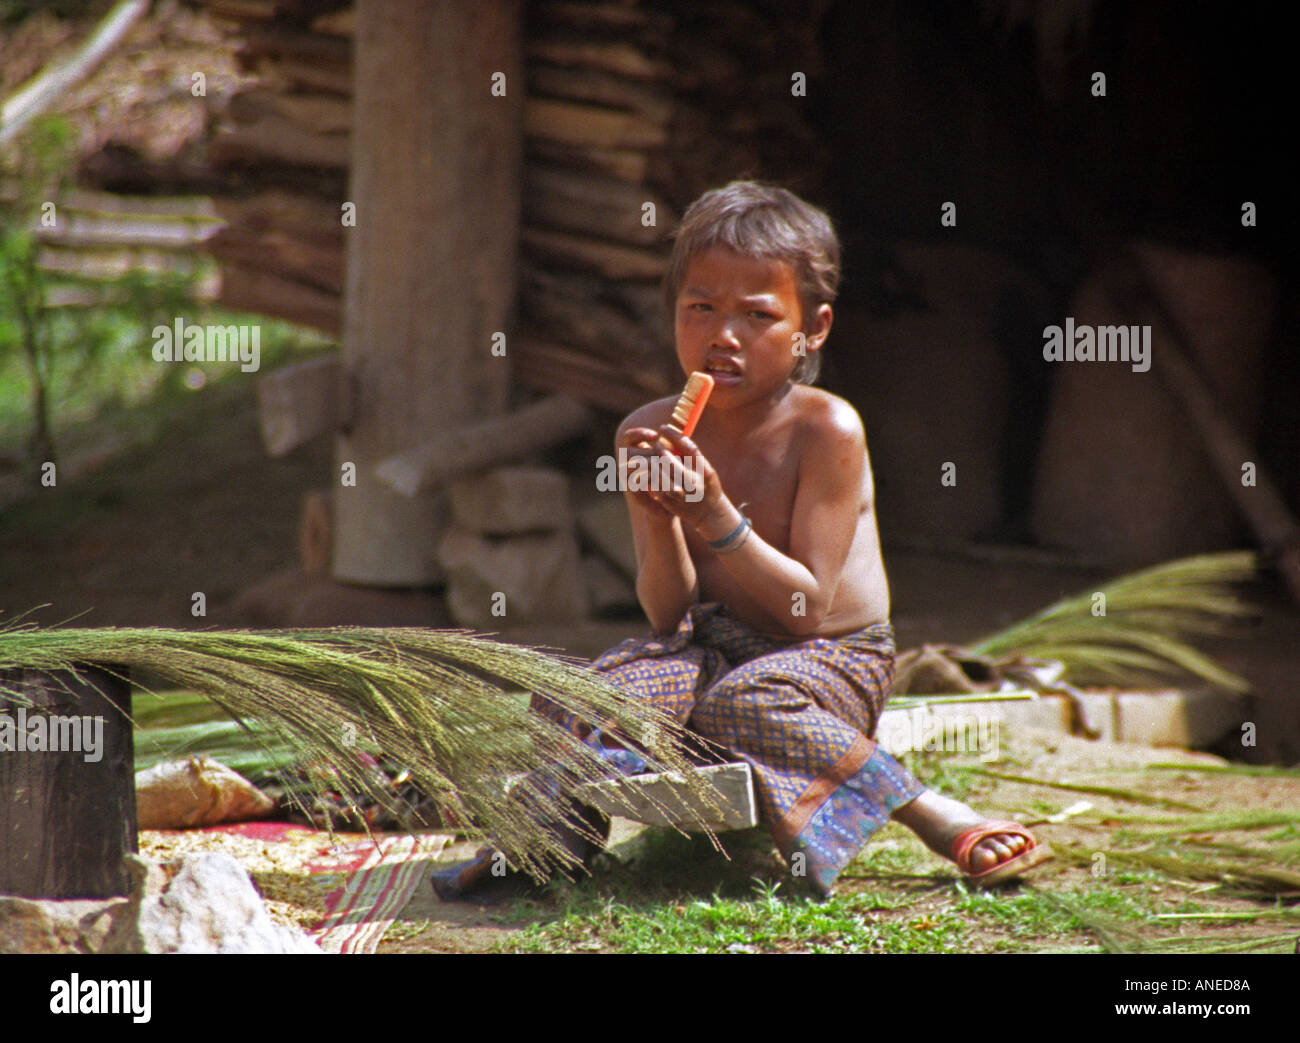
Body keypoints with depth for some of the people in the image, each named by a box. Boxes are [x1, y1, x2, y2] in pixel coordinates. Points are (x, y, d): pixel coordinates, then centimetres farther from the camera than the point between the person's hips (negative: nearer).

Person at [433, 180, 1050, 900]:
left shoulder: (826, 429, -15)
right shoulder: (649, 434, -2)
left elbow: (806, 606, -17)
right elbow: (666, 612, -5)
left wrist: (716, 516, -28)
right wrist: (661, 521, -24)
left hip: (828, 655, -3)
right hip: (706, 647, 3)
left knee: (743, 704, -36)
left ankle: (939, 817, -24)